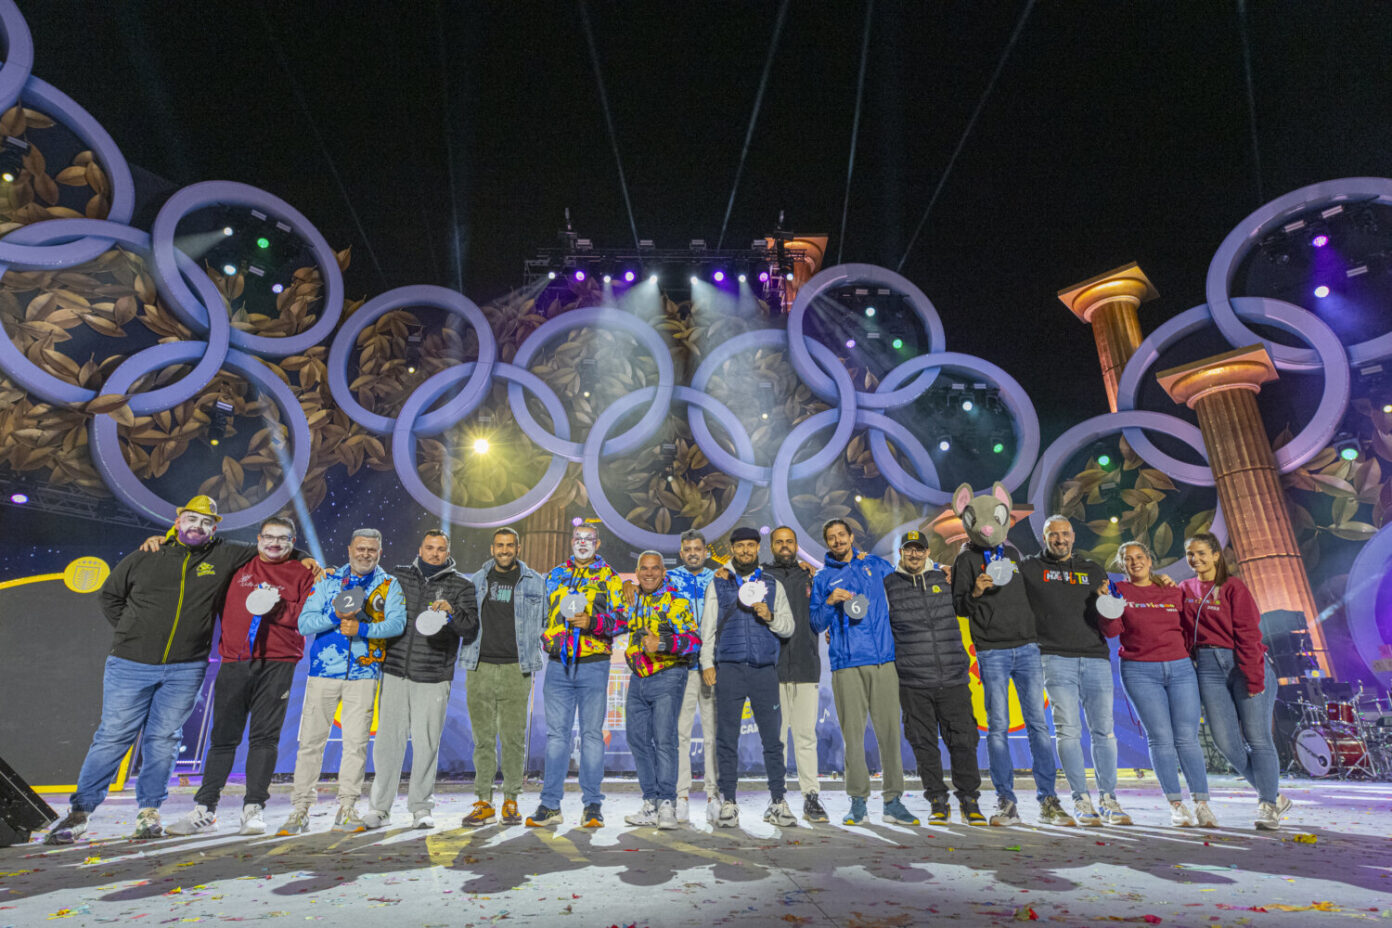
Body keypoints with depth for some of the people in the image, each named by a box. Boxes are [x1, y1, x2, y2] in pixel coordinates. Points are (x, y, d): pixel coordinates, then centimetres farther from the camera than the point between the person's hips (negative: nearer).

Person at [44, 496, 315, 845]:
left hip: (185, 669, 1)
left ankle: (149, 811, 17)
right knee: (113, 736, 4)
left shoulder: (225, 556, 2)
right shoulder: (145, 557, 2)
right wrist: (132, 633, 7)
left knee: (163, 739, 7)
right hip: (131, 663, -1)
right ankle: (80, 812, 17)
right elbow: (110, 596, 14)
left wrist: (300, 556, 5)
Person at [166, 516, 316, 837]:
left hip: (277, 664, -2)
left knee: (264, 737, -1)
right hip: (234, 663, 3)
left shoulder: (302, 574, 6)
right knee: (222, 736, 7)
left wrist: (277, 607, -15)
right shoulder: (240, 565, 14)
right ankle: (204, 810, 17)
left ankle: (254, 809, 6)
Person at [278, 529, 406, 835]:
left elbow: (397, 622, -8)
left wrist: (362, 629, -21)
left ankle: (347, 810, 14)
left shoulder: (389, 585, 6)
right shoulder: (328, 580, 10)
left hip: (363, 674, -1)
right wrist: (335, 617, -15)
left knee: (356, 743, 2)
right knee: (311, 740, 4)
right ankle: (300, 810, 17)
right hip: (323, 671, 1)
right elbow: (304, 623, 2)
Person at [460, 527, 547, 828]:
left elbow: (545, 621, 12)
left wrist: (533, 652, 4)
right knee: (483, 738, 5)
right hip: (481, 668, 2)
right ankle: (484, 803, 15)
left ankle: (511, 801, 14)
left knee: (513, 737, 1)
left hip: (516, 669, -2)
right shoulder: (476, 580, 11)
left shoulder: (535, 582, 5)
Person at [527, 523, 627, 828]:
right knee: (556, 733, 6)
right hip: (558, 665, 3)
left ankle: (592, 805, 11)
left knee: (592, 733, 2)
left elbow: (621, 619, -4)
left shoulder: (609, 578, 5)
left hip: (593, 665, -2)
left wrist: (591, 622, -18)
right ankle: (550, 804, 15)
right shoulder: (555, 575, 15)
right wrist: (545, 640, 13)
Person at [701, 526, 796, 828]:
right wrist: (707, 663, 1)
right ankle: (728, 803, 12)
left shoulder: (773, 585, 13)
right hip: (729, 668, 0)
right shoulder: (718, 584, 11)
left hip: (764, 669, 1)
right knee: (727, 738, 2)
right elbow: (707, 627, 11)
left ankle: (778, 803, 12)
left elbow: (789, 627, 10)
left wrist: (770, 617, -9)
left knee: (772, 738, 2)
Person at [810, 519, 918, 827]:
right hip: (846, 664, -1)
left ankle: (893, 801, 11)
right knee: (853, 733, 0)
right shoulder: (823, 578, 11)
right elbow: (816, 626, 7)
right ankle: (858, 801, 11)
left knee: (889, 730, 1)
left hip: (883, 660, 1)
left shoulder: (875, 564, 15)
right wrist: (830, 602, -8)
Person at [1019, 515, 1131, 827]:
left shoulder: (1093, 570, 19)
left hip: (1096, 657, 3)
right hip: (1056, 658, -3)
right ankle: (1081, 800, 4)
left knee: (1103, 730, 3)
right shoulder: (1029, 568, 8)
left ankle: (1109, 799, 14)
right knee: (1069, 731, -5)